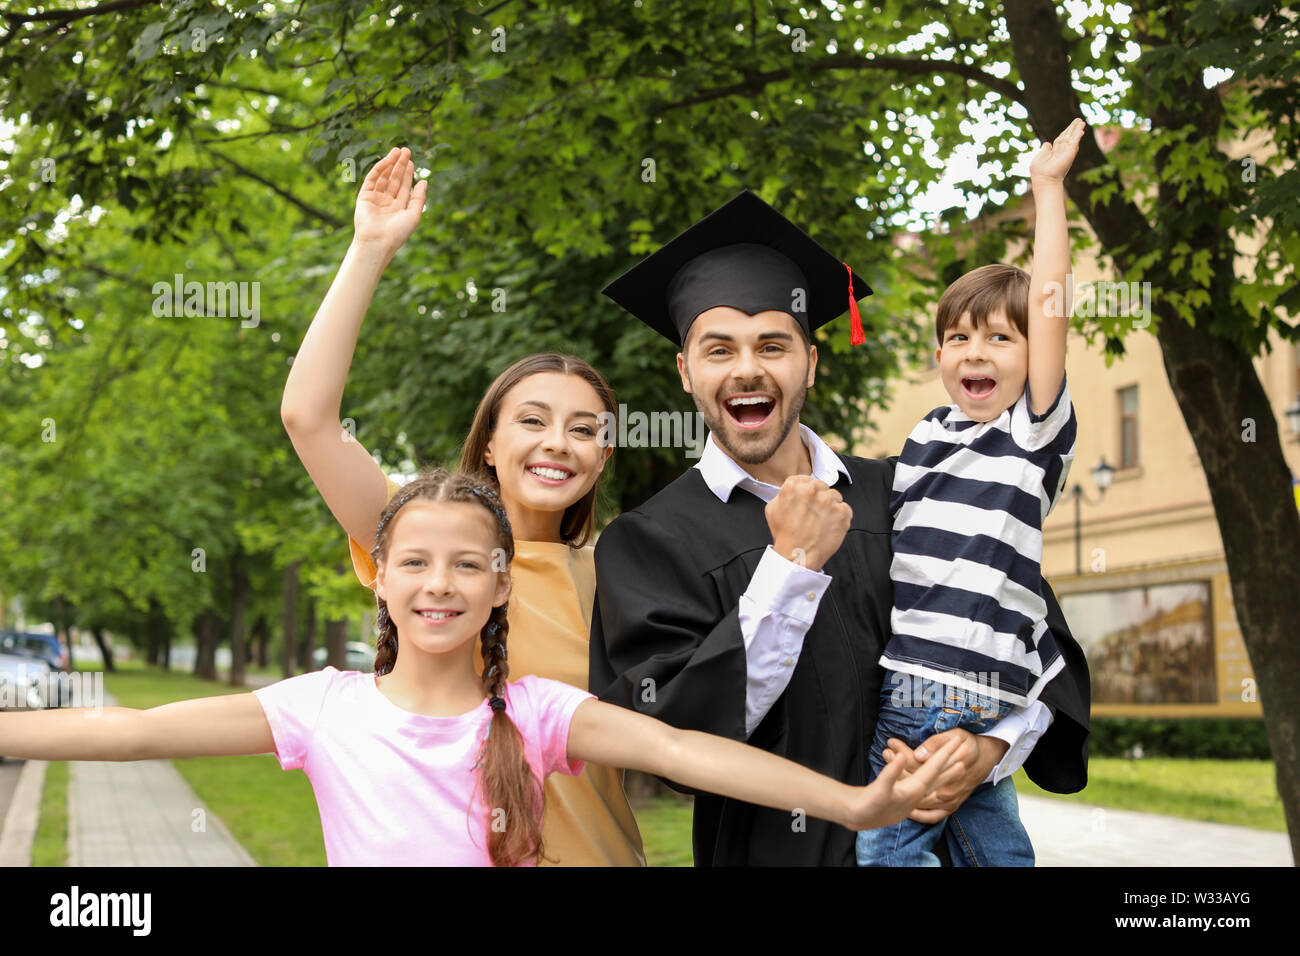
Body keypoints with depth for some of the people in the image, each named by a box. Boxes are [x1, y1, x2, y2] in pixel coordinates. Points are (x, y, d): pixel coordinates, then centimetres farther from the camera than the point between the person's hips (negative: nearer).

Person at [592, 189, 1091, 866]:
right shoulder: (648, 546, -5)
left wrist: (991, 750, -15)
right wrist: (792, 564, -19)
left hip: (932, 834, 2)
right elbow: (667, 737, -16)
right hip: (773, 850, -1)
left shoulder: (893, 497, 2)